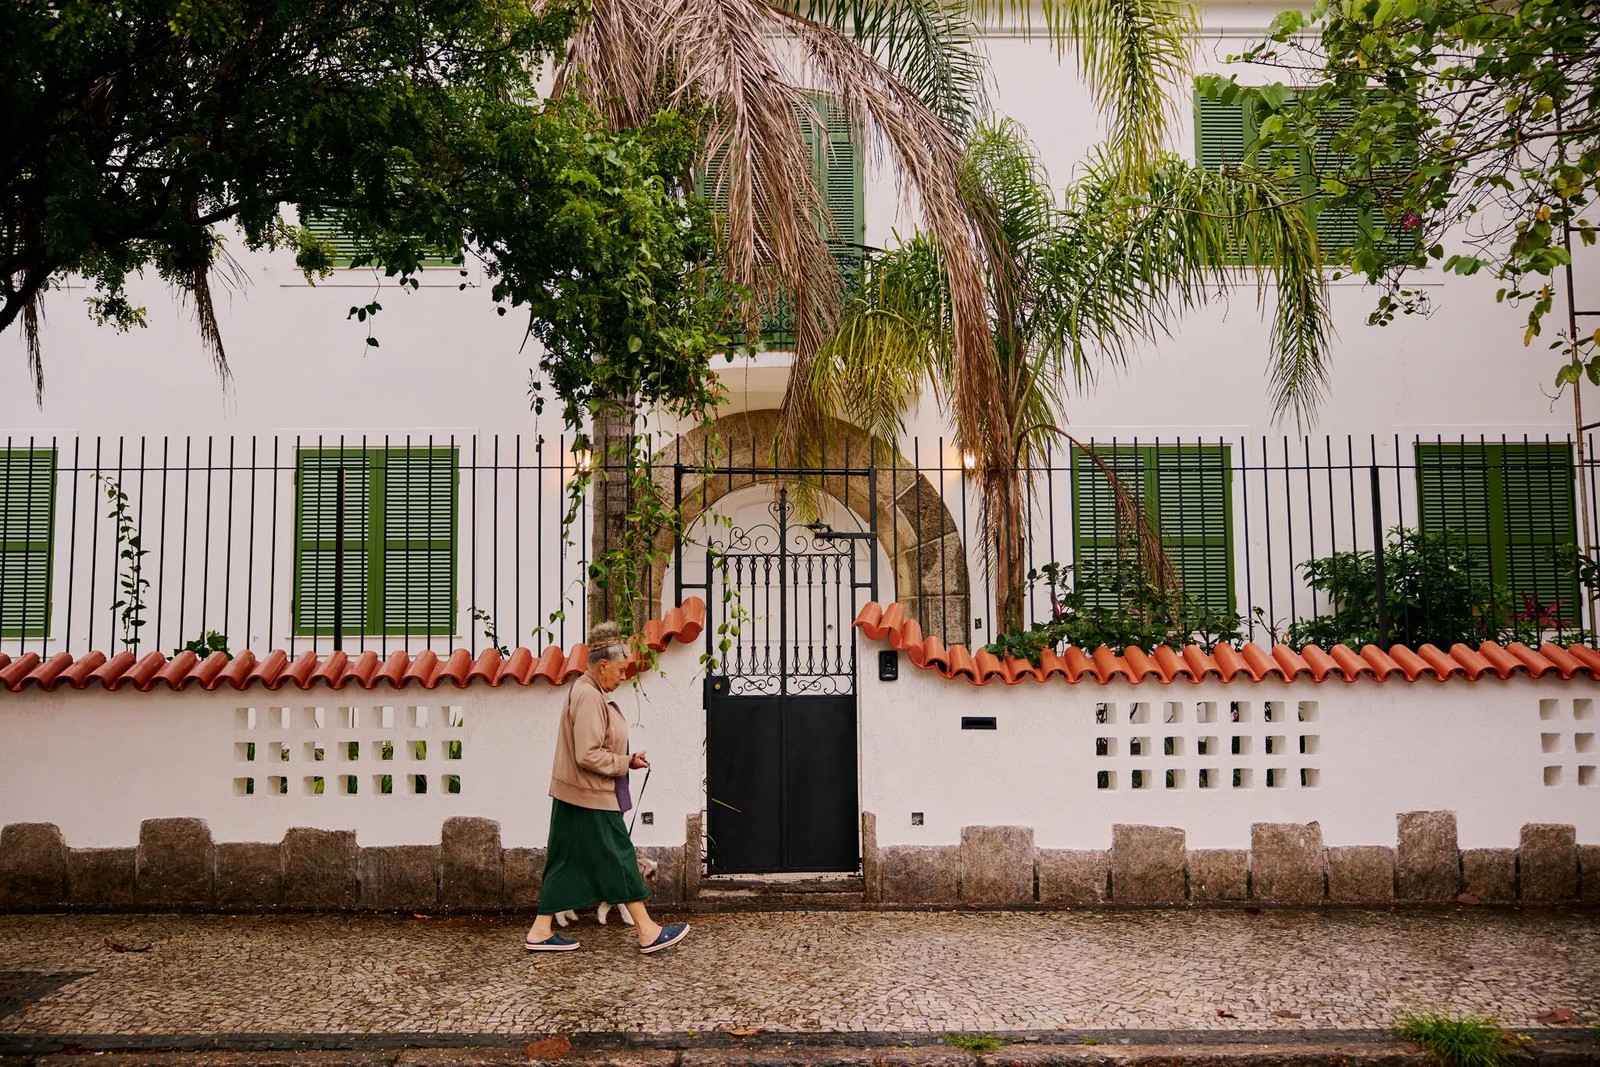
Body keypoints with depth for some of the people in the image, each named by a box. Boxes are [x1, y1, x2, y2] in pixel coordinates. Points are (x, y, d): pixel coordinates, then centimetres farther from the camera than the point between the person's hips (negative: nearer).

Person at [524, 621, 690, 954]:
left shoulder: (585, 690, 12)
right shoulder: (590, 697, -21)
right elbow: (588, 755, -26)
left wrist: (626, 759, 8)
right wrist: (627, 763, -14)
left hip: (574, 797, 10)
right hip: (592, 800, -10)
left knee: (566, 863, 13)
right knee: (618, 859, -2)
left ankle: (541, 931, 19)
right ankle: (647, 932, 6)